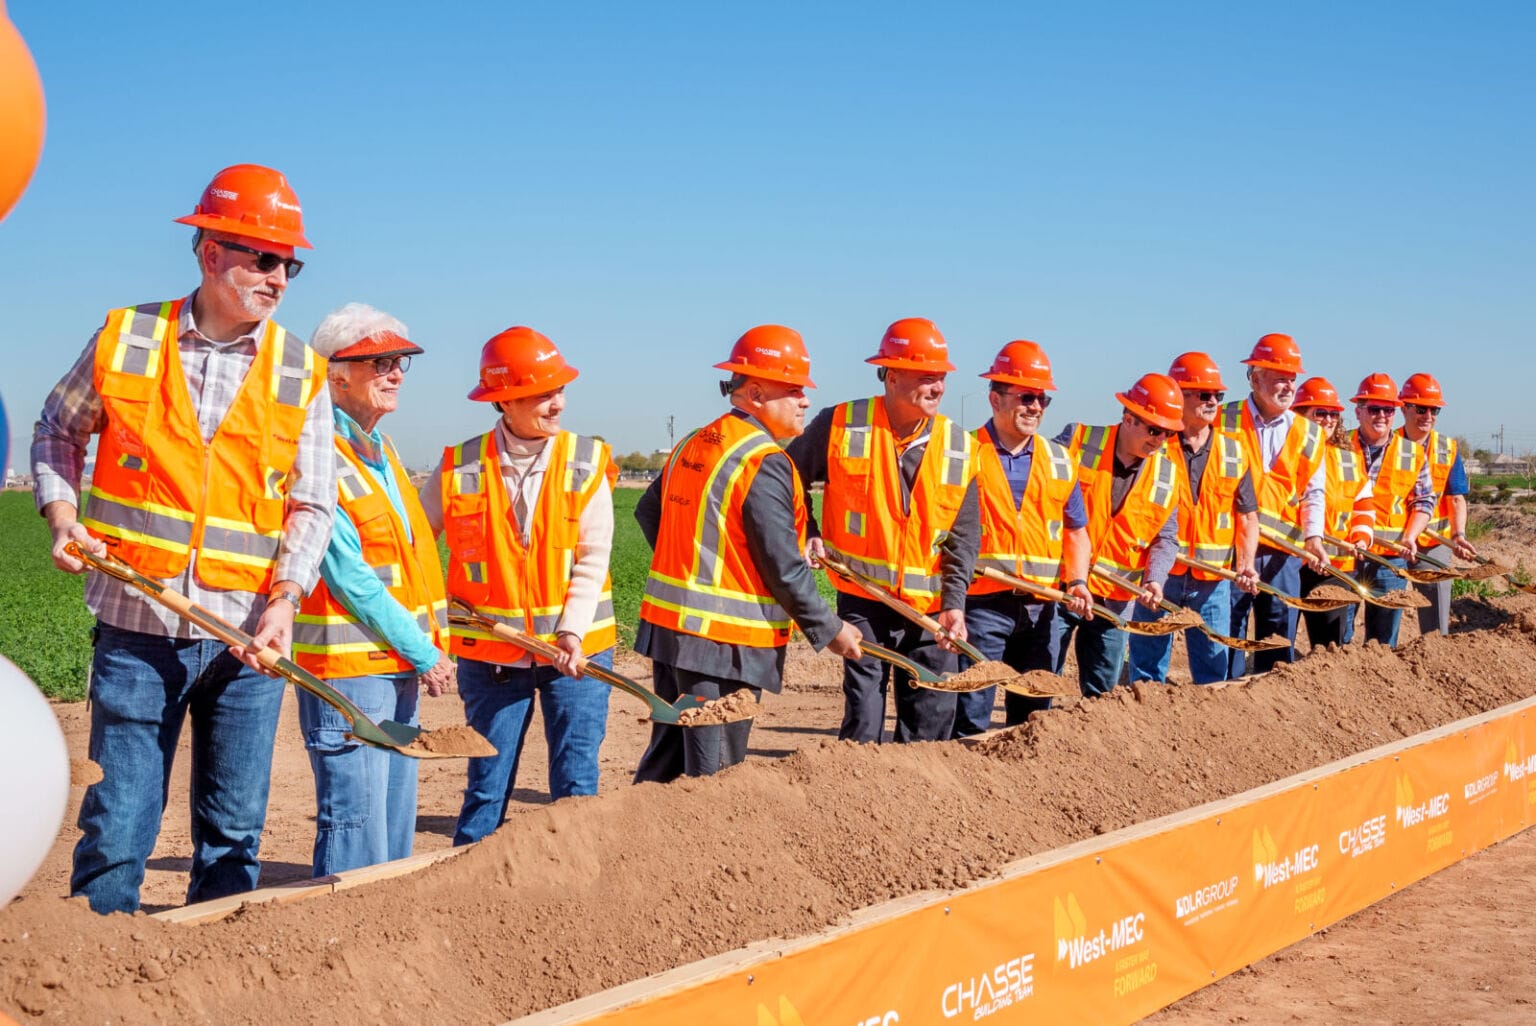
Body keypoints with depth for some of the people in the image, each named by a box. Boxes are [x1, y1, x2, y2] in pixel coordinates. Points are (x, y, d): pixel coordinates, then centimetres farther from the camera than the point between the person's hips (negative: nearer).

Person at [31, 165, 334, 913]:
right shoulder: (125, 339, 1)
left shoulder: (300, 373, 3)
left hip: (248, 637, 1)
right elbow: (56, 431, 16)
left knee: (234, 834, 10)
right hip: (137, 627, -1)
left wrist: (283, 603, -13)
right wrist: (62, 516, 0)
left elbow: (312, 507, 1)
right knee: (116, 827, 1)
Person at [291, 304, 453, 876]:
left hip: (400, 668, 9)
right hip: (348, 669, -9)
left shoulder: (381, 452, 16)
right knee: (356, 834, -7)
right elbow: (348, 576, -17)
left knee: (395, 829, 15)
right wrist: (422, 651, -13)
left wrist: (433, 644, 8)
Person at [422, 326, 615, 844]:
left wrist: (573, 631, -16)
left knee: (577, 783, 3)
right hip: (489, 654, 0)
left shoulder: (586, 462, -3)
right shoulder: (461, 467, -3)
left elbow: (593, 558, -6)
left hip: (575, 649, 0)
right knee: (486, 787, 7)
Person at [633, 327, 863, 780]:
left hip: (668, 625, 9)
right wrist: (830, 630, -5)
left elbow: (648, 510, 21)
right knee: (714, 776, -2)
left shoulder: (693, 445, 11)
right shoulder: (764, 462, -16)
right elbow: (785, 568, -16)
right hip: (725, 642, -9)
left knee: (667, 757, 18)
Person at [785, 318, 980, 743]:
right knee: (864, 718, -1)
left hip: (931, 605, 3)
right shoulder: (841, 426, -6)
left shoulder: (960, 447, 1)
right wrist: (808, 534, -1)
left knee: (935, 715, 6)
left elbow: (964, 534, 1)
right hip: (862, 600, -3)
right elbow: (790, 479, 10)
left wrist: (954, 603, -8)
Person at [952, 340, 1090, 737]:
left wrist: (1077, 579, 1)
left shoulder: (1058, 460, 12)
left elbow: (1075, 530, 18)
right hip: (982, 602, -5)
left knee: (1034, 716, 12)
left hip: (1040, 607, 5)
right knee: (970, 717, -4)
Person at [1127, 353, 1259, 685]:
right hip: (1157, 576, -3)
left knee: (1214, 665, 8)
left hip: (1213, 581, 3)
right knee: (1148, 669, 3)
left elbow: (1247, 517, 11)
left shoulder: (1233, 453, 8)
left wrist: (1246, 564, -5)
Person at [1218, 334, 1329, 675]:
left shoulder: (1308, 435, 10)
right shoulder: (1224, 422, 1)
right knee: (1228, 632, -1)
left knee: (1281, 632, 7)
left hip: (1283, 551, 3)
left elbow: (1313, 493, 11)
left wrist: (1313, 536, -5)